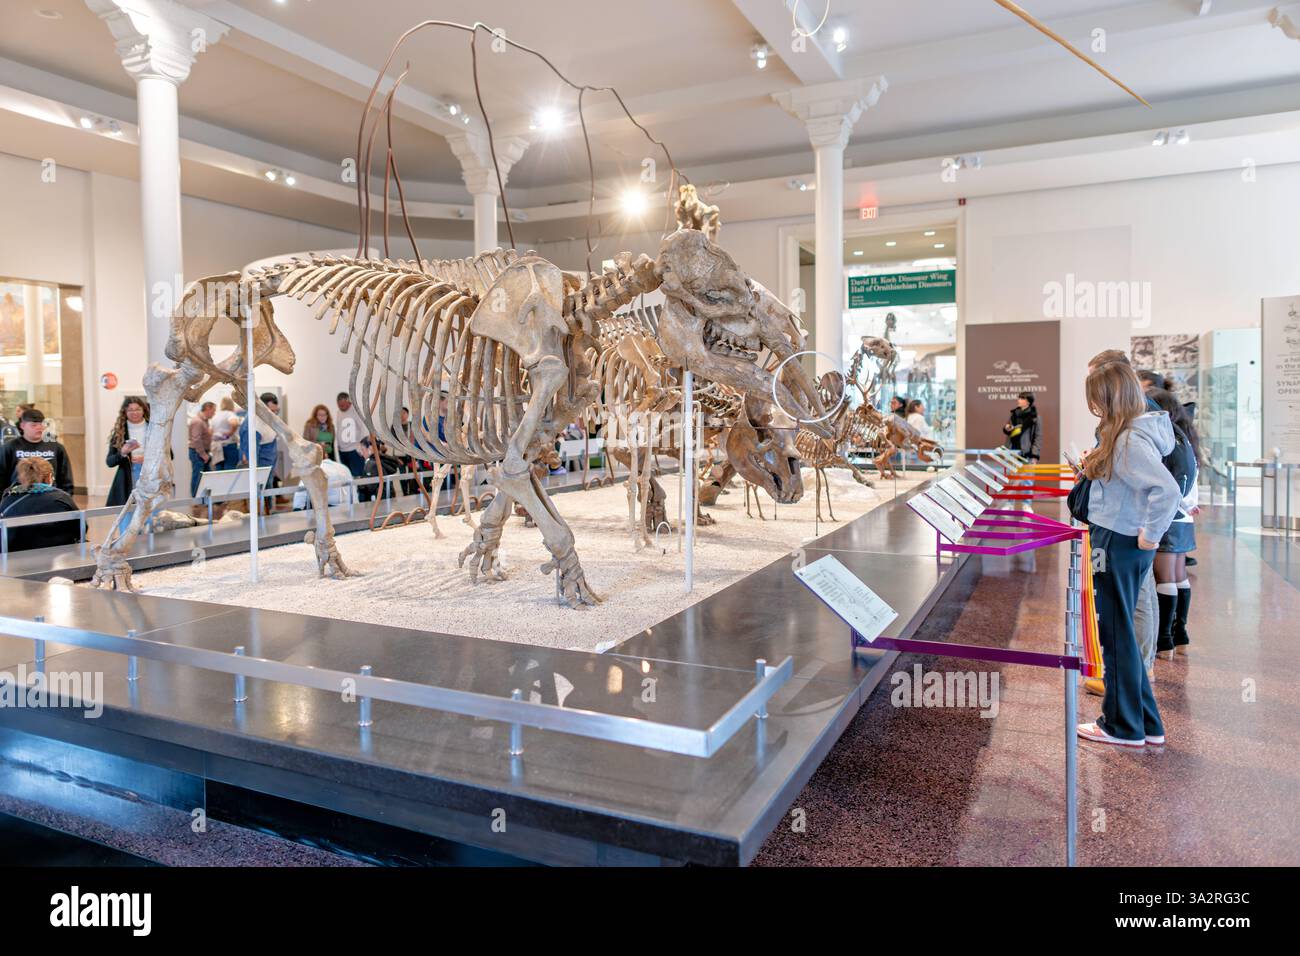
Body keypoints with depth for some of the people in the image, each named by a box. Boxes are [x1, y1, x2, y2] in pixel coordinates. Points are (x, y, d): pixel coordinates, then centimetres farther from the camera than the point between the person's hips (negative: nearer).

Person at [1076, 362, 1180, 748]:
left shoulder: (1130, 440, -21)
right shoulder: (1128, 432, 10)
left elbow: (1168, 491, -31)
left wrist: (1150, 536, -21)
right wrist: (1097, 464, 10)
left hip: (1119, 544, -10)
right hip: (1117, 541, 10)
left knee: (1116, 633, 3)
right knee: (1118, 631, 17)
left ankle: (1124, 726, 18)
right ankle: (1145, 722, 27)